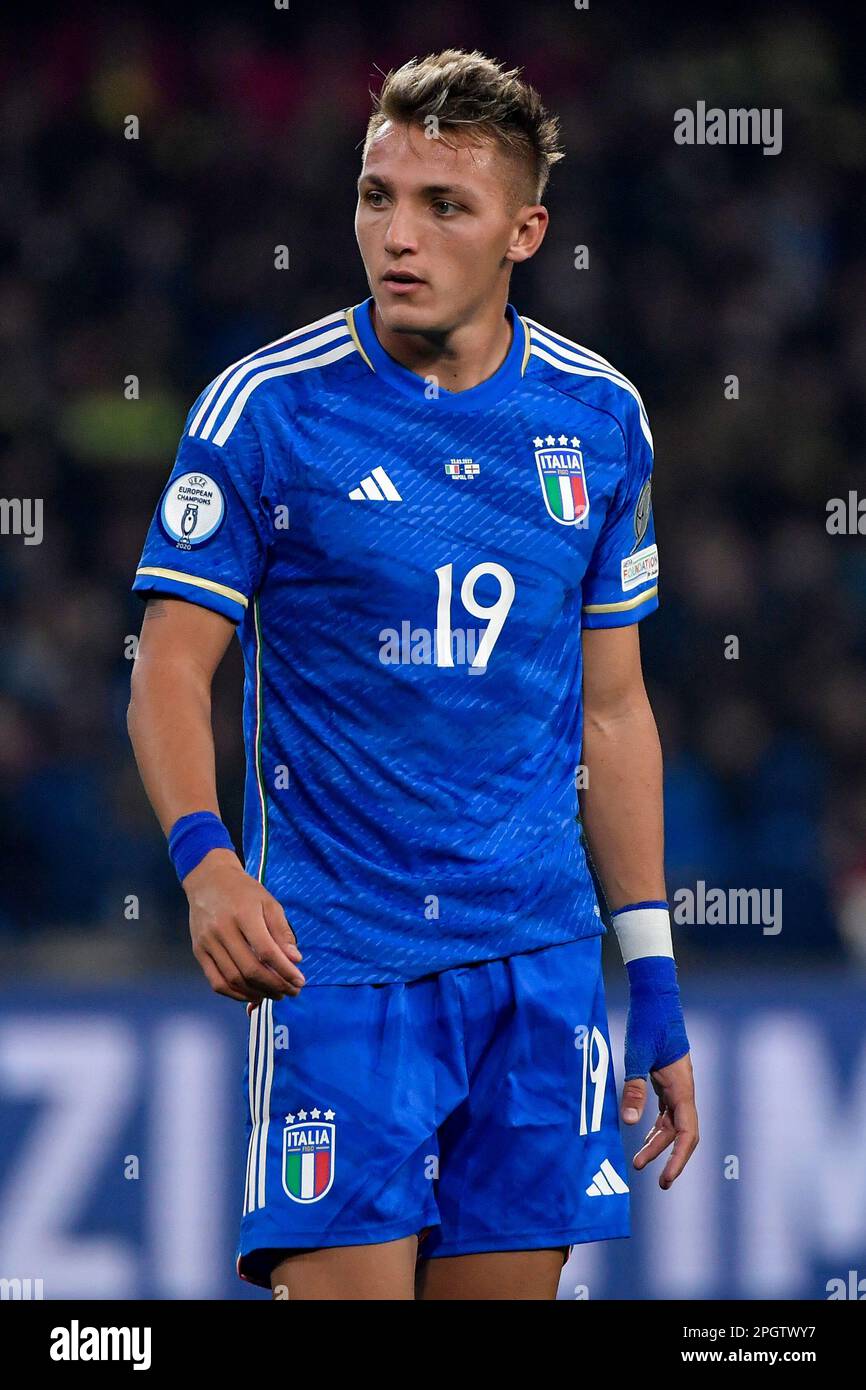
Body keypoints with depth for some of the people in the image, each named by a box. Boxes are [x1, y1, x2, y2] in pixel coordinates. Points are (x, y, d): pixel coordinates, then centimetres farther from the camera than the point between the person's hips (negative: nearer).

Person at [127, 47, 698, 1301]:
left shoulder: (599, 420, 6)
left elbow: (612, 710, 13)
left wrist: (655, 985, 11)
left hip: (538, 961, 4)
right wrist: (206, 862, -24)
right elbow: (171, 668, -5)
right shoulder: (266, 408, -5)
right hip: (335, 955, -3)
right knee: (344, 1283, -14)